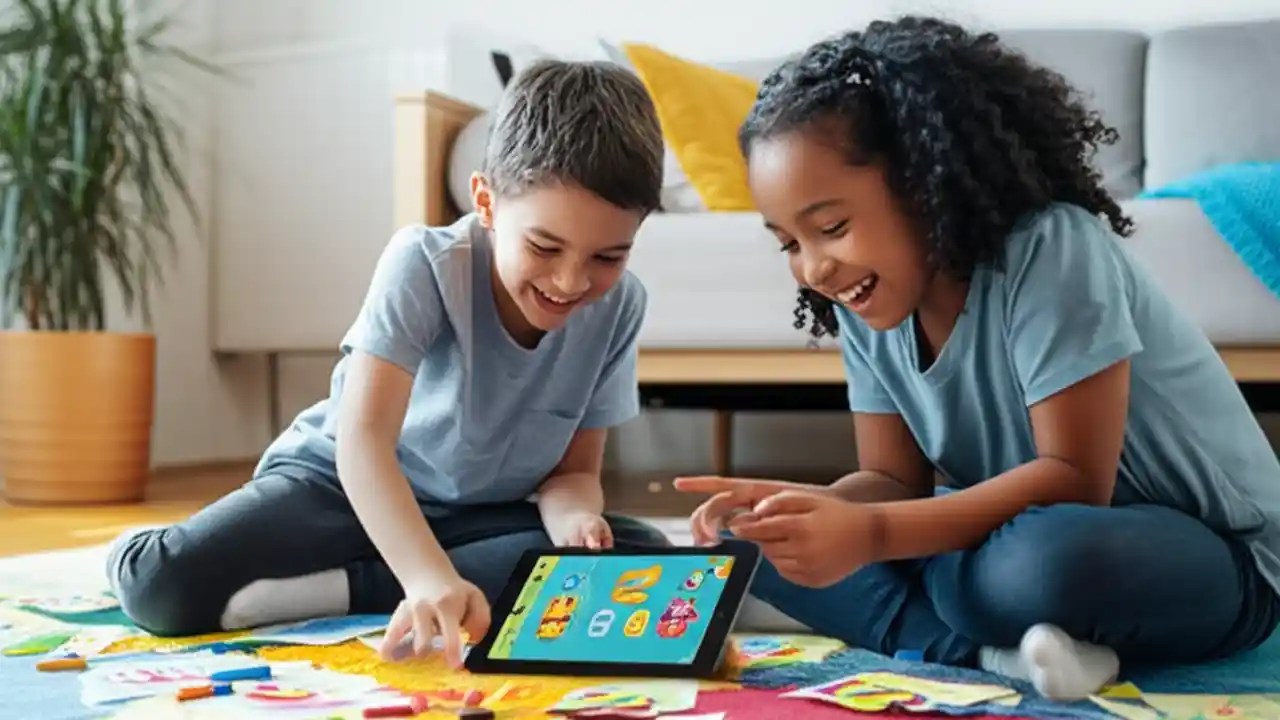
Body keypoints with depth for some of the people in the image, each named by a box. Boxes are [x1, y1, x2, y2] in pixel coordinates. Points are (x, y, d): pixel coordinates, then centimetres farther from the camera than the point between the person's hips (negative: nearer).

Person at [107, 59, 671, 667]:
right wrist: (430, 575, -51)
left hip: (481, 513, 4)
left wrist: (571, 515, -30)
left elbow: (573, 469, -5)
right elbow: (364, 438, -36)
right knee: (166, 584, -30)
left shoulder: (619, 305, -13)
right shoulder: (425, 264, -26)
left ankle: (340, 589, -23)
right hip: (343, 482, -4)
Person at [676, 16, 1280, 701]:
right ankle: (999, 654, -20)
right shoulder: (867, 309, -3)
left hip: (1211, 554, -7)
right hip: (1026, 532, 7)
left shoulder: (1049, 251, -24)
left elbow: (1075, 480, -26)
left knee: (1039, 564, -42)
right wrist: (801, 505, -23)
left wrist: (872, 535, -34)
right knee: (772, 543, -8)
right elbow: (895, 480, -1)